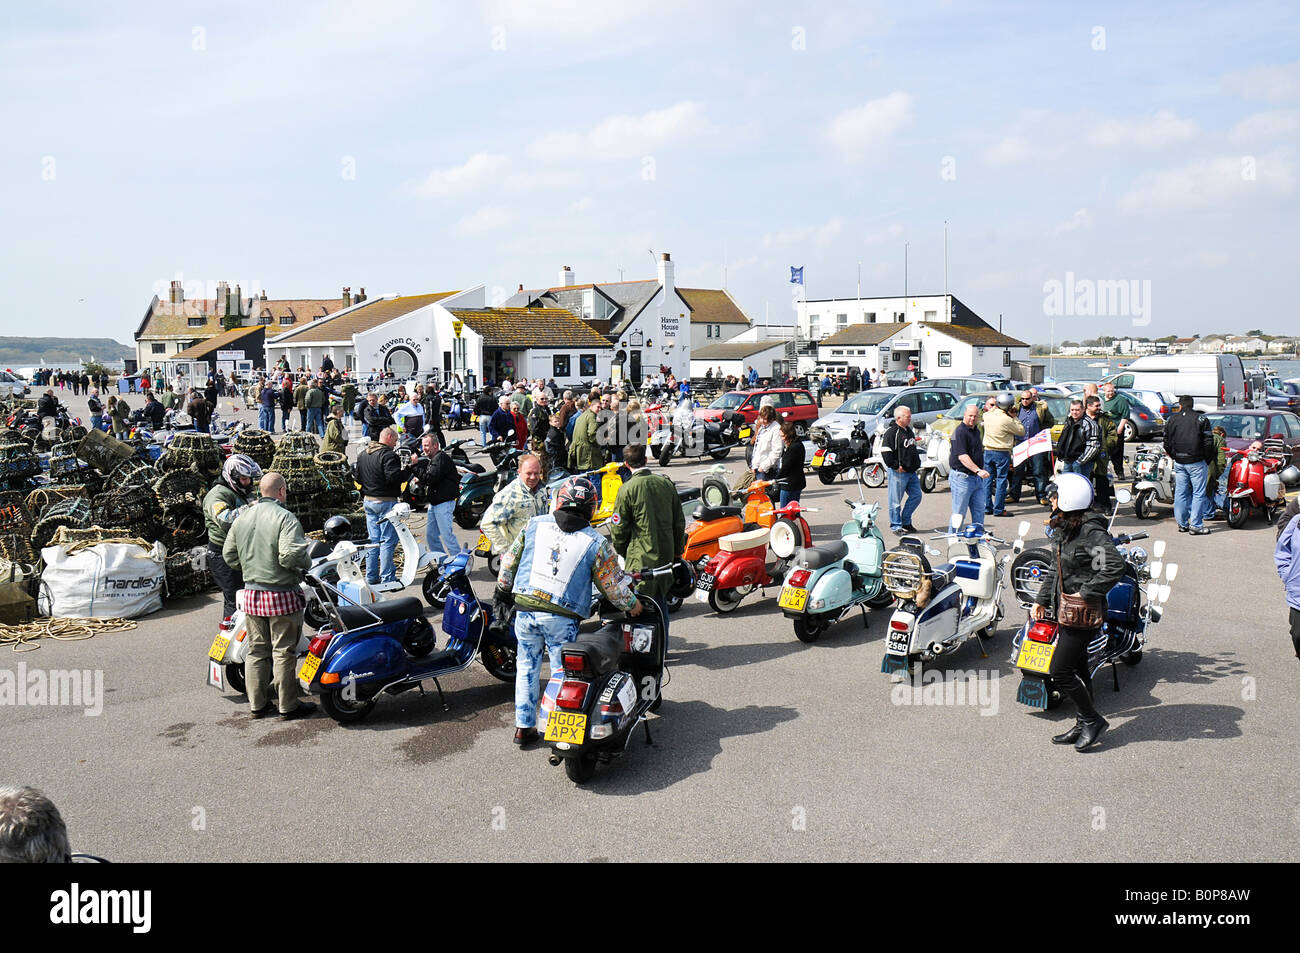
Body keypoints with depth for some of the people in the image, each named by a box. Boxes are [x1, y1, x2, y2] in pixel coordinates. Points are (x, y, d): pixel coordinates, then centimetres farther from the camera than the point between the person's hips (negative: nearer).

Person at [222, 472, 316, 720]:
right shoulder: (285, 518, -15)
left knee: (257, 650, 15)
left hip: (252, 594, 6)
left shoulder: (241, 520, 7)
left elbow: (229, 556, 12)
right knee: (284, 652, 3)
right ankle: (288, 705, 11)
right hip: (282, 595, -6)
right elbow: (290, 556, -25)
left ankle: (257, 703, 23)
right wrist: (307, 562, -6)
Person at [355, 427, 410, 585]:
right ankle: (387, 577, -2)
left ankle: (371, 576, 16)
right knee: (388, 540, -3)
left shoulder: (362, 454, 13)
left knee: (373, 540, 13)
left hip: (368, 501, 8)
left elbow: (358, 478, 18)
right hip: (386, 502, -8)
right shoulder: (387, 454, -16)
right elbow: (394, 477, -26)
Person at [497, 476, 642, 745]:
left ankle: (523, 727, 25)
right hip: (562, 617, -3)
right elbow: (612, 585, 1)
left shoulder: (534, 524, 2)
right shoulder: (597, 543, -5)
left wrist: (503, 589, 26)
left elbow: (510, 559, 11)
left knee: (527, 667, 16)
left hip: (525, 609, 3)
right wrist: (632, 604, 19)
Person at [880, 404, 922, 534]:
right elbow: (885, 452, -20)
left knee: (916, 496, 11)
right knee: (896, 500, -1)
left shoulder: (909, 430, 15)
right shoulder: (891, 432, -14)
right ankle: (896, 526, 9)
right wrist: (896, 467, -19)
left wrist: (916, 464, 18)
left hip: (911, 472, 9)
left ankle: (906, 522, 24)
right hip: (898, 473, -9)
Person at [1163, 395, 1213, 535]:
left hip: (1179, 463, 4)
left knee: (1180, 493, 10)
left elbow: (1166, 444, 11)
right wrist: (1207, 459, 5)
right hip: (1197, 462, -4)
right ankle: (1196, 525, -3)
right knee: (1198, 493, -1)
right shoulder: (1200, 418, -5)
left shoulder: (1171, 420, 6)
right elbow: (1208, 443, -7)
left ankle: (1182, 523, 16)